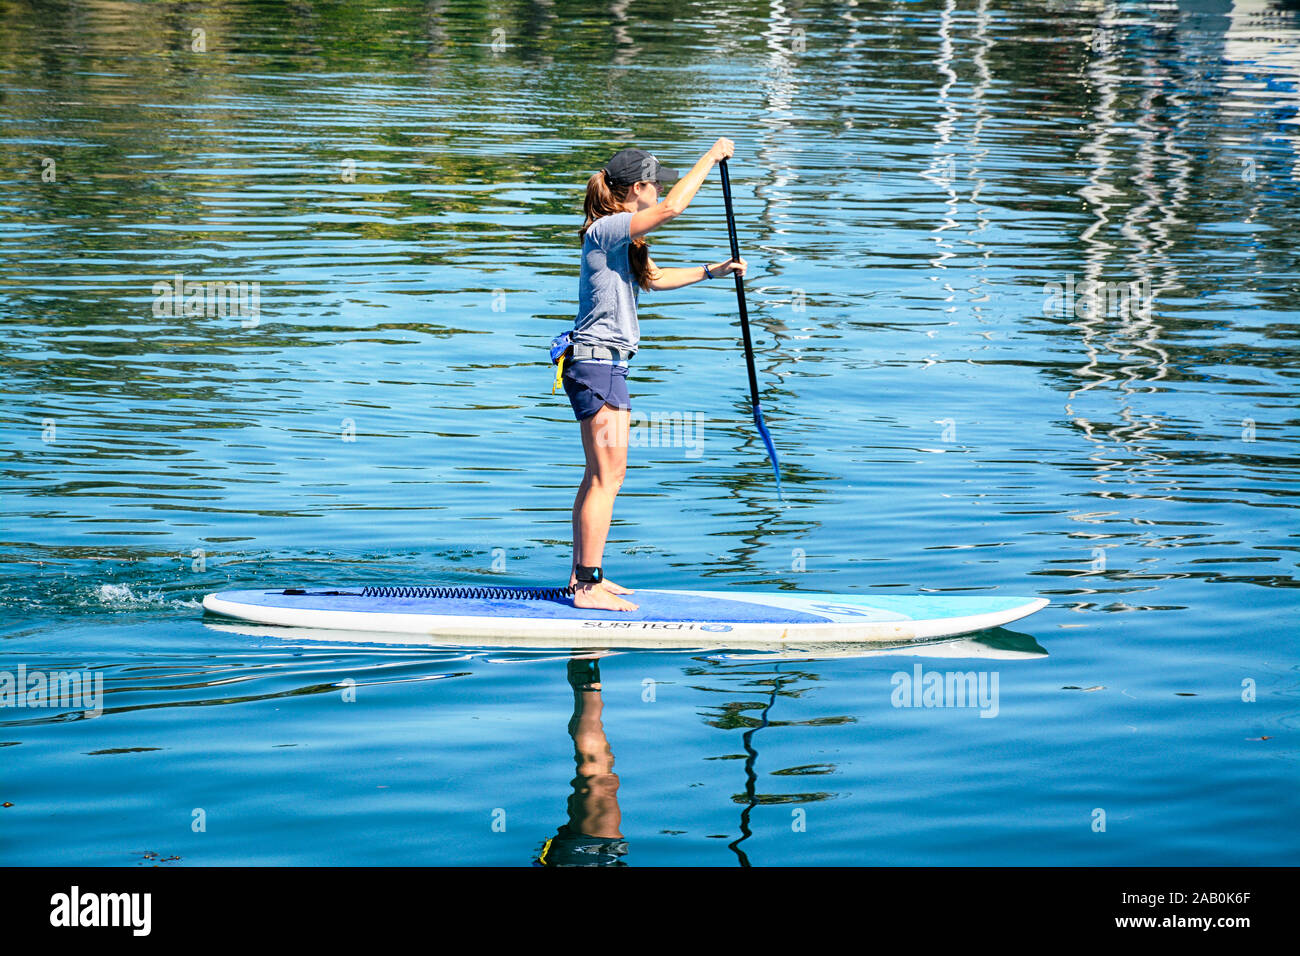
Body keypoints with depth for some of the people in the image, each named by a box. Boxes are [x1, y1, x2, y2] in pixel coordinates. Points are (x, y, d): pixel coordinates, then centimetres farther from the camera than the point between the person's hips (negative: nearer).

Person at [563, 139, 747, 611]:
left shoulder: (623, 236, 17)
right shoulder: (606, 229, -15)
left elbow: (656, 278, 33)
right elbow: (672, 208, -27)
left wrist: (713, 271, 26)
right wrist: (711, 157, -17)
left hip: (608, 365, 11)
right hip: (596, 363, -11)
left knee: (600, 475, 14)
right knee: (608, 475, -11)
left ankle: (583, 574, 21)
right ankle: (589, 587, -10)